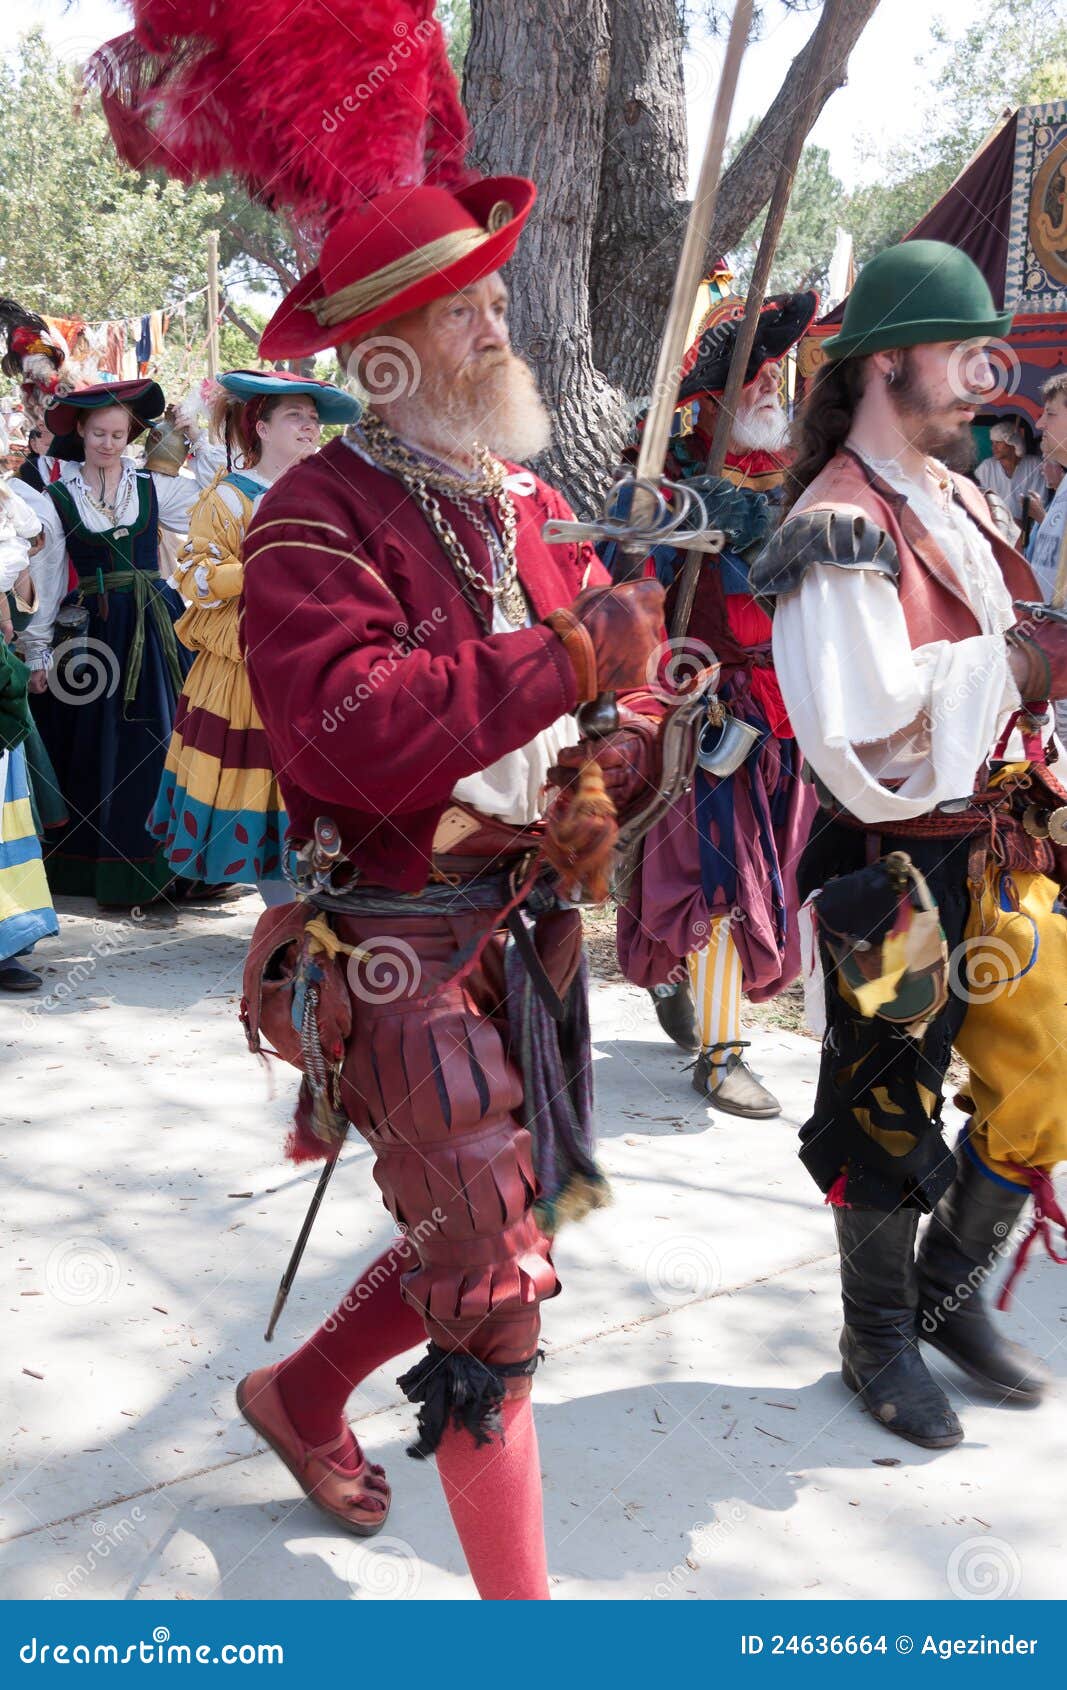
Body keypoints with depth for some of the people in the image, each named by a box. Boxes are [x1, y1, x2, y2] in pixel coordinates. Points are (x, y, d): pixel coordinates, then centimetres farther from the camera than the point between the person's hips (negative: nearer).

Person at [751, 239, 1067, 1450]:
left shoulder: (953, 495, 10)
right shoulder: (842, 532, -19)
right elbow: (867, 747, -27)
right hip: (899, 872, -8)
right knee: (888, 1111, 7)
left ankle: (948, 1293, 35)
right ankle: (878, 1340, 28)